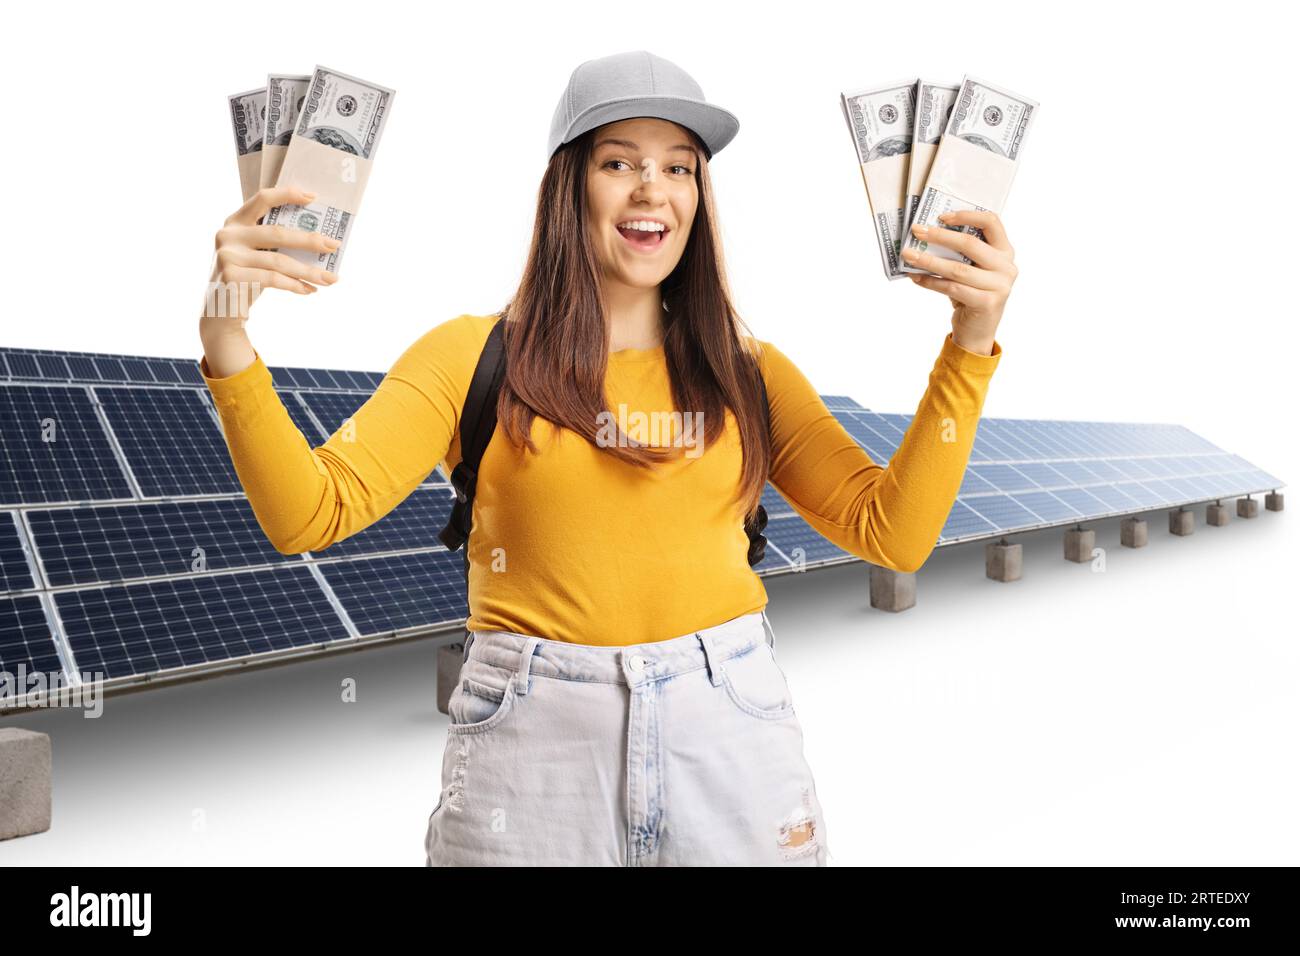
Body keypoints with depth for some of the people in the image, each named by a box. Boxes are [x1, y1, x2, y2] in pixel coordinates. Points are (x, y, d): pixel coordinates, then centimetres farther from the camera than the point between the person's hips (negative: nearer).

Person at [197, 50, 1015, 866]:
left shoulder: (749, 373, 5)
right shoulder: (474, 357, -1)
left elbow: (894, 533, -2)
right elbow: (310, 513, -9)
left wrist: (971, 345, -9)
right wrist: (228, 340, -23)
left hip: (730, 727, 2)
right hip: (533, 738, -1)